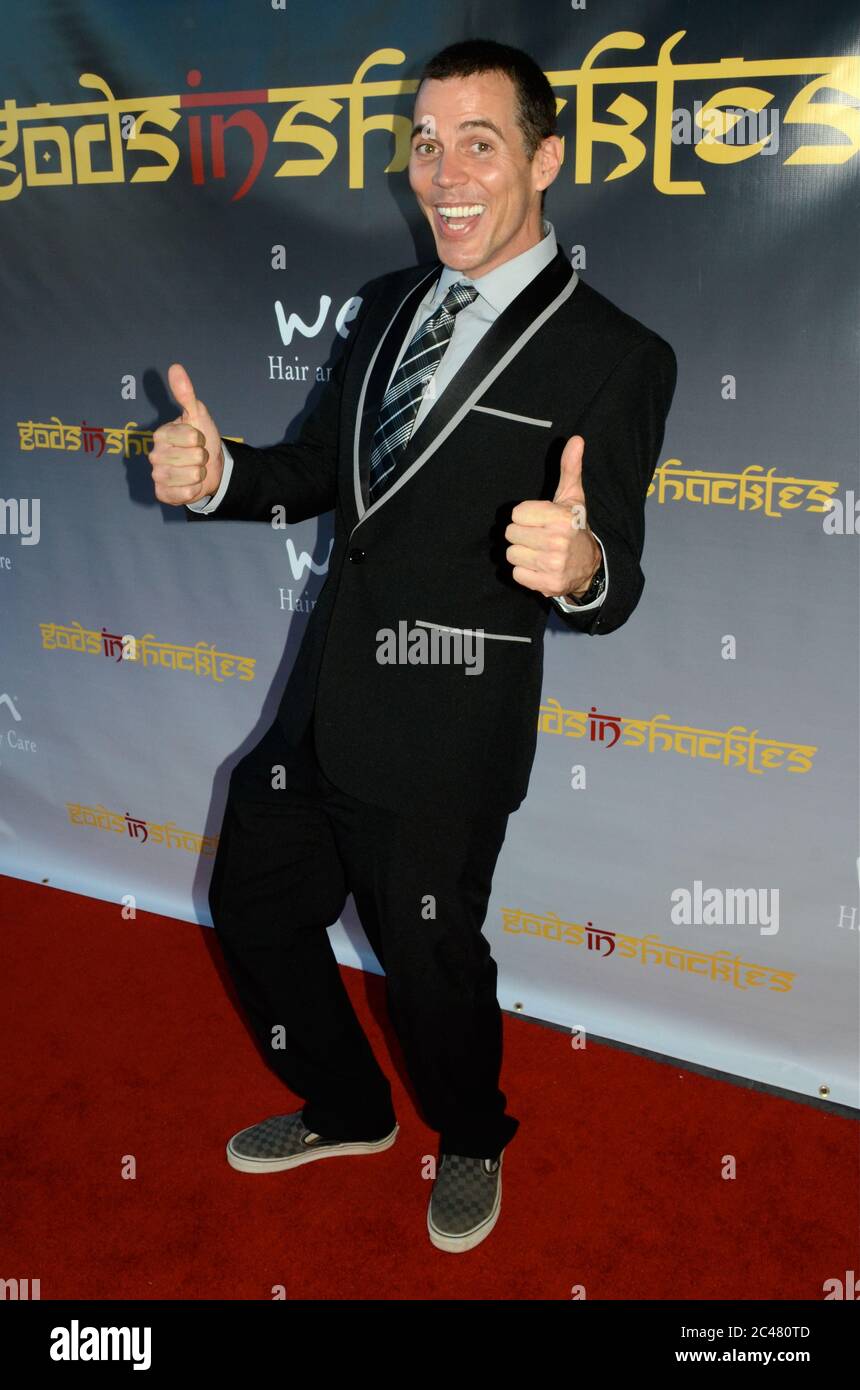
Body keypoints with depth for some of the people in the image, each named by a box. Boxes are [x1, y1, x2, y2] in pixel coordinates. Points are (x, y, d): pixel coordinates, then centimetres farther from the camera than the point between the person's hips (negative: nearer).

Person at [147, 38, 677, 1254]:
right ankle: (347, 1111, 47)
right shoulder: (390, 304, 9)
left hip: (446, 735, -7)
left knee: (430, 959, 11)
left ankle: (470, 1144, 46)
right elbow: (320, 472, 13)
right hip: (322, 704, 7)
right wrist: (217, 475, -8)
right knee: (252, 896, 20)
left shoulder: (616, 357, -11)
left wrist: (579, 566, -37)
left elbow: (614, 584, -12)